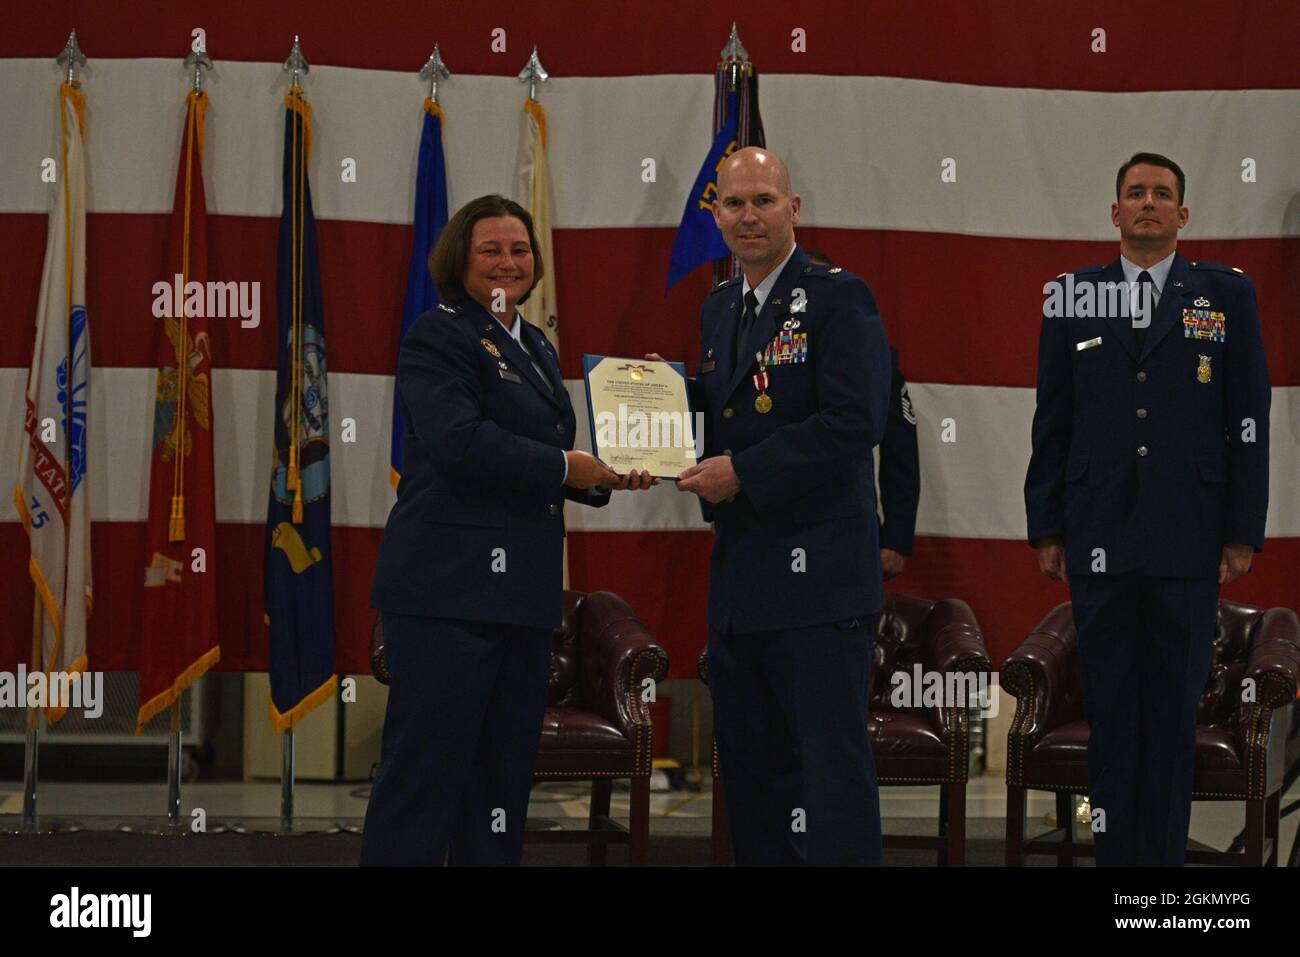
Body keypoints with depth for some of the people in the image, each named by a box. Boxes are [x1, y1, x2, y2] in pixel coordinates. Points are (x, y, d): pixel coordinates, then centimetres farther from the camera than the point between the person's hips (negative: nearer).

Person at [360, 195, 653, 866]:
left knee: (504, 774, 12)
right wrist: (567, 467, -14)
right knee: (427, 767, -9)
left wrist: (604, 477, 5)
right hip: (449, 587, -9)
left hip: (521, 593, 9)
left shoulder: (534, 348, 20)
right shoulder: (438, 338, -6)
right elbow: (461, 444, -20)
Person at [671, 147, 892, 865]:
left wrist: (743, 472, -17)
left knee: (832, 760, -8)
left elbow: (855, 422, -18)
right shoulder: (718, 309, 17)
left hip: (817, 570, -8)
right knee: (747, 760, 12)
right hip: (738, 575, 8)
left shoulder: (837, 298, -8)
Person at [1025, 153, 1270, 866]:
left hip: (1187, 539, -1)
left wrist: (1243, 533, -2)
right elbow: (1052, 423, 9)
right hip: (1099, 538, 1)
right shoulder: (1073, 298, 8)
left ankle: (1165, 854, 8)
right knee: (1109, 704, 3)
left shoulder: (1226, 295, 5)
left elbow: (1248, 421, 3)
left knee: (1174, 706, 3)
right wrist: (1046, 529, 5)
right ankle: (1114, 854, 9)